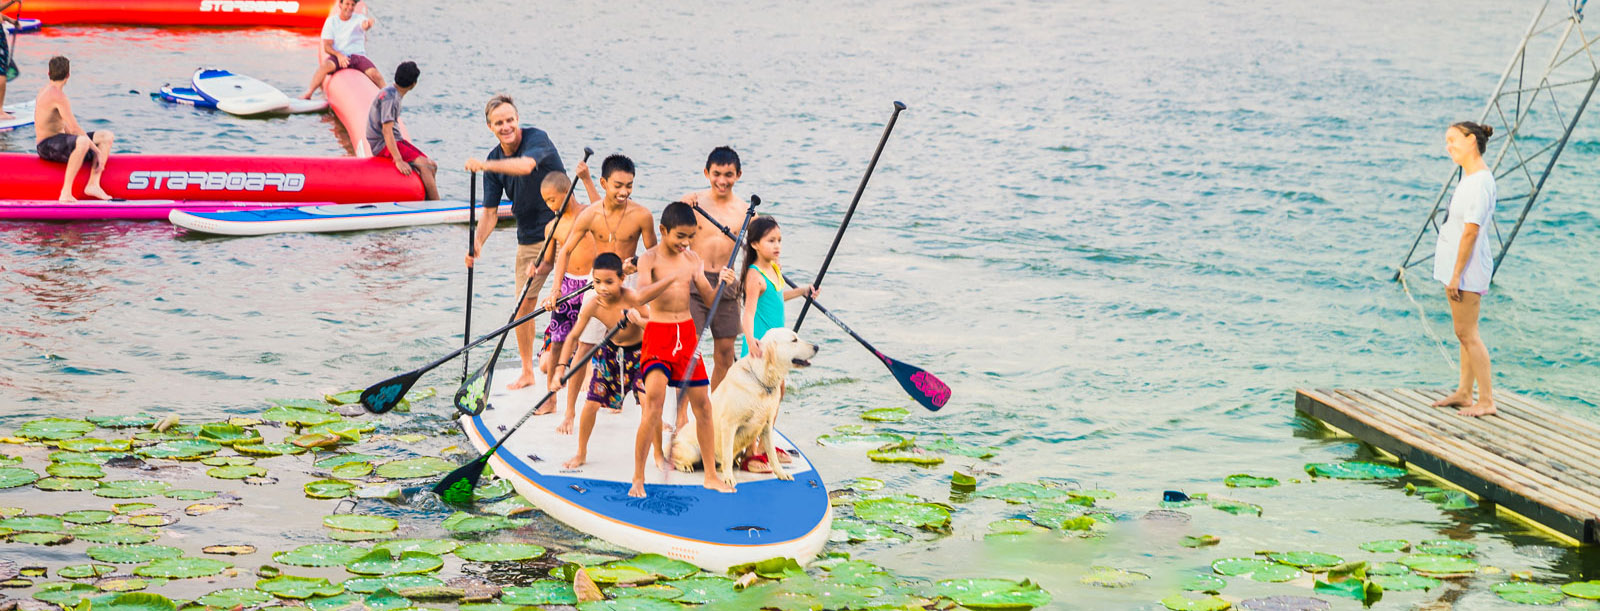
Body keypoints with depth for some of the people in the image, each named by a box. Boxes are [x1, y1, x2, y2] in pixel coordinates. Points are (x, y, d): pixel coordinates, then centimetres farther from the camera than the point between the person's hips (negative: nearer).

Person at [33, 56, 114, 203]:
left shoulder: (46, 91, 15)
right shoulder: (58, 96, -17)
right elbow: (75, 128, -20)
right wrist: (97, 150, -15)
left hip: (58, 140, 10)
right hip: (47, 146, -10)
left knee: (107, 136, 3)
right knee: (83, 141, -41)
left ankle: (93, 184, -10)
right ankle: (66, 192, -38)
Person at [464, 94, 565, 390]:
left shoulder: (537, 139, -14)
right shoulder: (494, 159, 2)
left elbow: (525, 165, -38)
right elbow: (490, 211, 3)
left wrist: (485, 165, -50)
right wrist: (478, 242, -14)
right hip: (529, 238, 5)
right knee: (524, 304, 4)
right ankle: (527, 371, 17)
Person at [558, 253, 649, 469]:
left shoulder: (631, 299, -28)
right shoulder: (592, 306, -20)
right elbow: (573, 337, -12)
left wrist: (639, 321, -46)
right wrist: (561, 368, -20)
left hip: (638, 353, -3)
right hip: (611, 353, 3)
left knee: (647, 401, -19)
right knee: (591, 404, 1)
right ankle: (581, 454, 22)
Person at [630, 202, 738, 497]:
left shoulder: (692, 259, 7)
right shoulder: (650, 259, -8)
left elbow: (709, 299, 8)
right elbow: (641, 296, -26)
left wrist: (722, 284, -13)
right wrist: (673, 277, -38)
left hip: (687, 333, 5)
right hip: (658, 333, -5)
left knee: (702, 404, 8)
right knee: (654, 400, -18)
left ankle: (711, 475, 21)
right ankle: (638, 478, -11)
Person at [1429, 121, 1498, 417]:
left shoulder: (1479, 181, -19)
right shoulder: (1468, 177, 13)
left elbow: (1471, 231, -22)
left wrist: (1456, 275, -21)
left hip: (1467, 266, -10)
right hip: (1456, 266, 10)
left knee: (1467, 333, -6)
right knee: (1464, 332, 15)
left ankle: (1486, 401, -3)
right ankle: (1464, 393, 24)